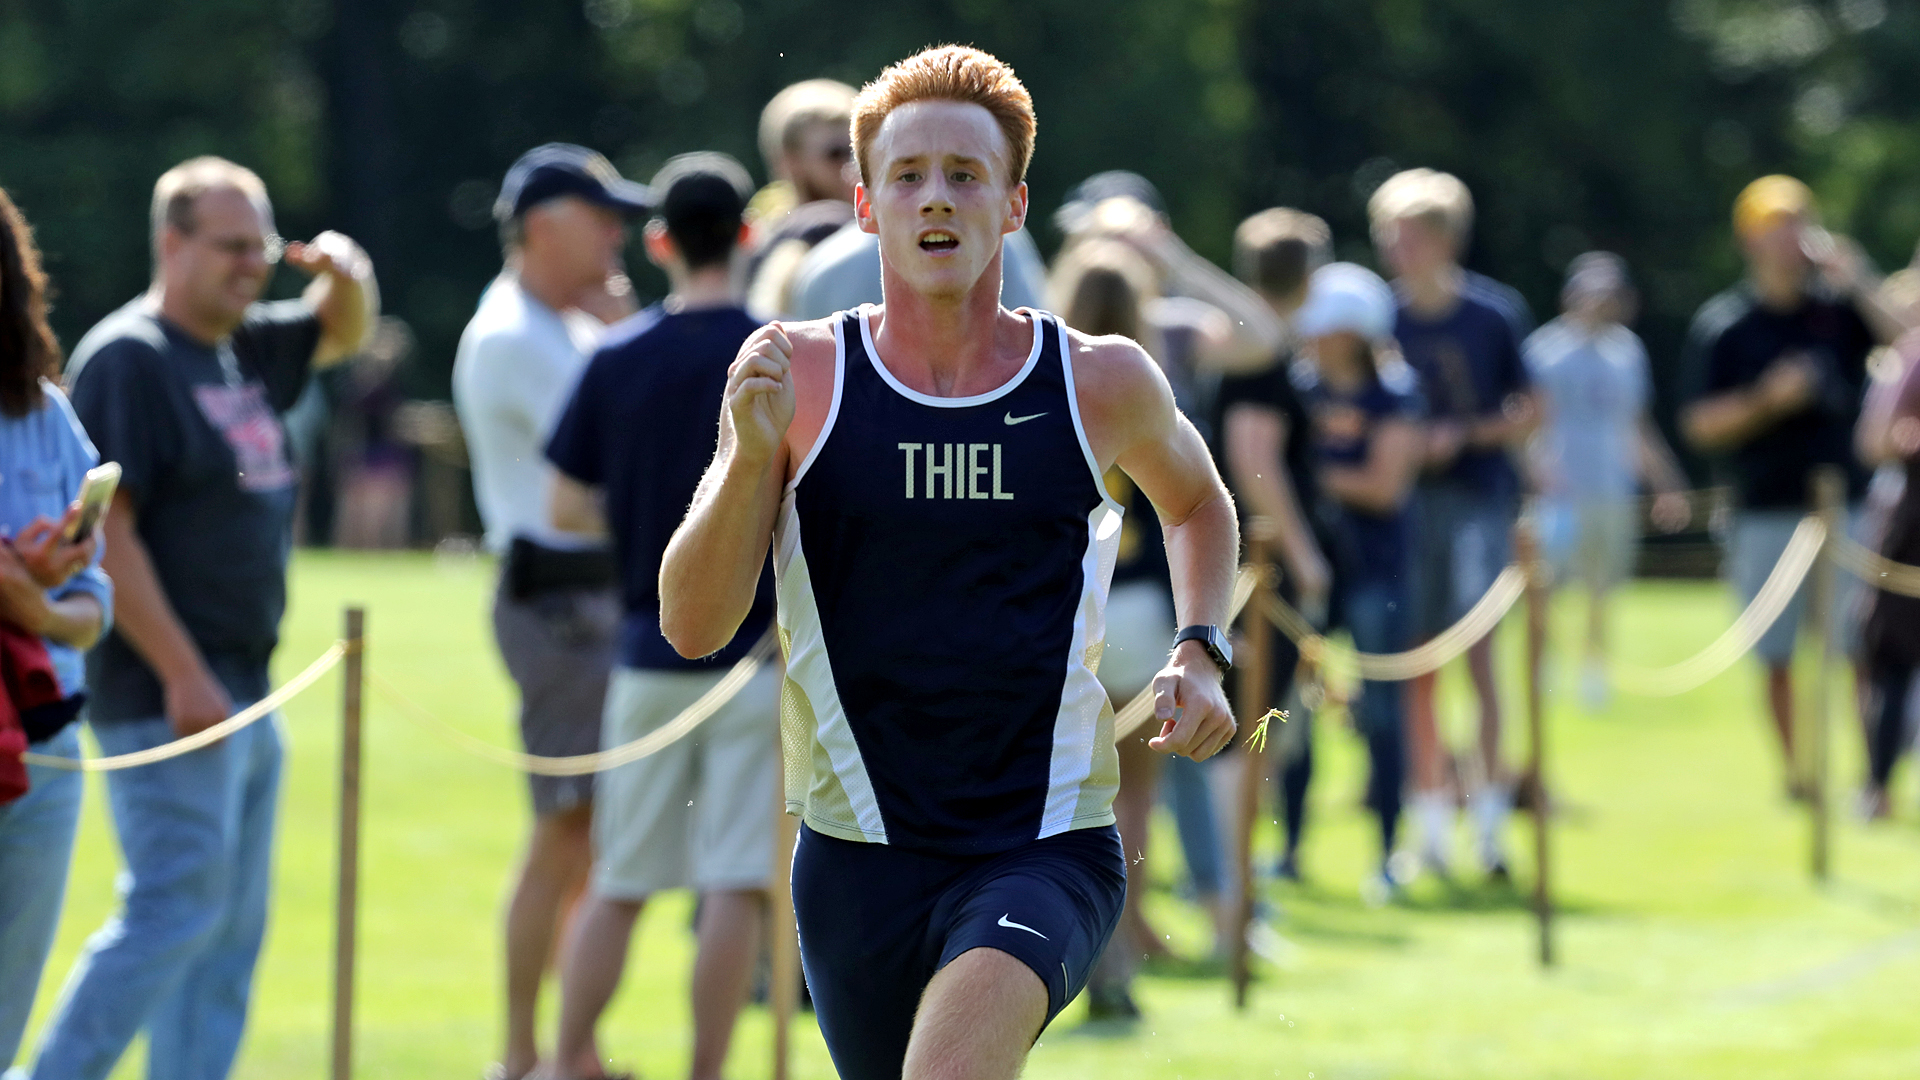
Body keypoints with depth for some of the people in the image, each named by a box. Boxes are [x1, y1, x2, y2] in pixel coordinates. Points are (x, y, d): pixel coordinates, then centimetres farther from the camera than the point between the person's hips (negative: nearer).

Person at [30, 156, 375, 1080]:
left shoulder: (245, 349, 13)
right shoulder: (127, 359, -12)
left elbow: (344, 333, 32)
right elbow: (105, 533, -18)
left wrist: (347, 275, 7)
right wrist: (181, 675, -21)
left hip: (243, 697, 9)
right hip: (170, 699, -9)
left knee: (232, 931, 9)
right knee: (173, 911, -13)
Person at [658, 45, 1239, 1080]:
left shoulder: (1104, 383, 1)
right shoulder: (797, 375, -2)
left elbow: (1196, 501, 25)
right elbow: (691, 627, -7)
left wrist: (1200, 651, 8)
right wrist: (752, 452, -21)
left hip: (1048, 849, -2)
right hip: (857, 863, 2)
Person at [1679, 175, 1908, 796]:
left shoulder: (1840, 307, 8)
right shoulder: (1722, 325, 3)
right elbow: (1701, 424, -2)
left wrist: (1861, 286, -11)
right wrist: (1769, 397, -16)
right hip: (1767, 512, -1)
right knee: (1778, 655, 2)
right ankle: (1796, 776, 12)